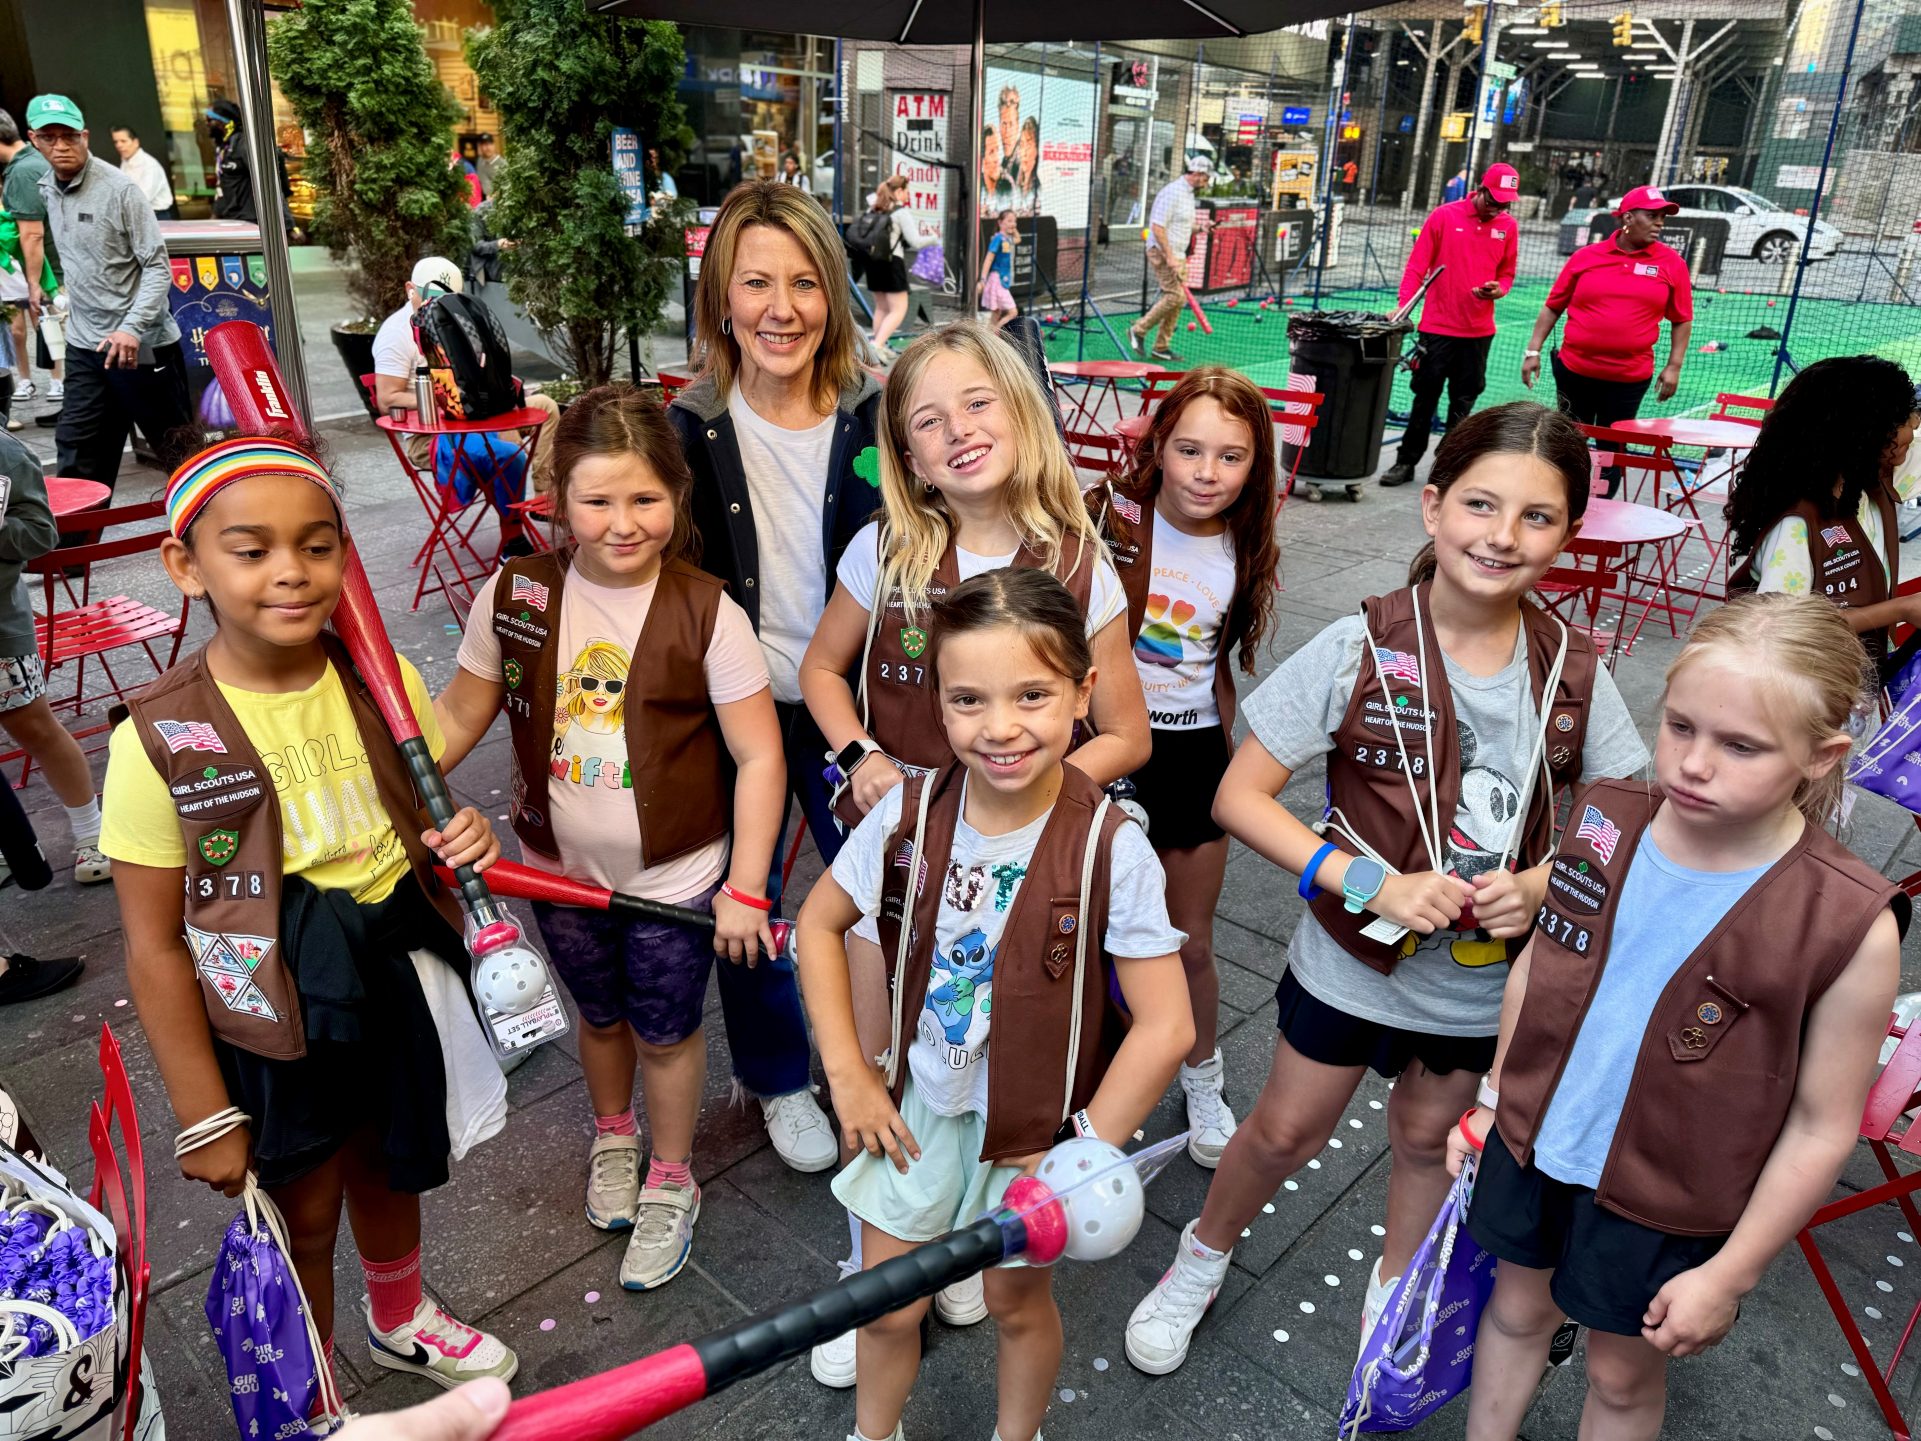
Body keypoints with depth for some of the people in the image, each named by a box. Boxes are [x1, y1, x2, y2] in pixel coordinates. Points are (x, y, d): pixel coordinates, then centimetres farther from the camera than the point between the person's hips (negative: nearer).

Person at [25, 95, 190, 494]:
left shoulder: (119, 189, -13)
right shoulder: (46, 188, 8)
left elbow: (157, 266, -17)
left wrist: (133, 327, -27)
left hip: (139, 344, -6)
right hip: (84, 345, 6)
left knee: (176, 444, 6)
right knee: (76, 454, 6)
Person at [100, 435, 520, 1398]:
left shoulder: (383, 681, -9)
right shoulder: (161, 740, -20)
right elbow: (155, 947, -14)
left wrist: (462, 841, -17)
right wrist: (205, 1117, -10)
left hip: (402, 985, 4)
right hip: (271, 1021, -4)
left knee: (388, 1169, 27)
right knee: (302, 1218, 17)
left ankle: (399, 1318, 58)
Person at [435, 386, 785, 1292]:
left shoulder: (706, 613, -20)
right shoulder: (514, 595, -11)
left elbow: (759, 756, -16)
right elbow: (460, 714, 1)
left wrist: (745, 889, -15)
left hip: (675, 878, -3)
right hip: (561, 872, 3)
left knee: (665, 1032, 15)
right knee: (598, 1015, 26)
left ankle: (670, 1184, 42)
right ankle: (612, 1138, 55)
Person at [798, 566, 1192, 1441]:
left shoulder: (1111, 850, -26)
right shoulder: (910, 813, -16)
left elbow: (1165, 1027, -20)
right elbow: (819, 923, -1)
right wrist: (848, 1074, -4)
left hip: (1034, 1127, -2)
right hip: (918, 1108, 3)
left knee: (1017, 1300, 22)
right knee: (886, 1304, 19)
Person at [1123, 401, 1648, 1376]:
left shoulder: (1573, 673, -12)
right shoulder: (1361, 649, -21)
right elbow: (1239, 796, -19)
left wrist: (1541, 884, -20)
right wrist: (1371, 883, -27)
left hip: (1486, 972, 3)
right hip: (1352, 956, -2)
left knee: (1425, 1135, 24)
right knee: (1285, 1132, 16)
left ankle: (1393, 1292, 53)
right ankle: (1201, 1262, 45)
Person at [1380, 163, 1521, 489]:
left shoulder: (1508, 226, 5)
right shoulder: (1445, 216, -4)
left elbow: (1507, 273, 14)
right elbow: (1417, 265, -5)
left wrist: (1498, 289, -9)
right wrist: (1404, 305, -15)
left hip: (1479, 331, 3)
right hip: (1437, 327, -3)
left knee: (1463, 402, 8)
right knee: (1425, 398, 3)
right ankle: (1406, 461, 12)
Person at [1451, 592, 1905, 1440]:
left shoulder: (1849, 927, -25)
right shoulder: (1606, 820, -14)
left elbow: (1821, 1129, -16)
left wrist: (1730, 1274, -9)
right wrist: (1491, 1100, 7)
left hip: (1660, 1207, -3)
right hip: (1529, 1147, 4)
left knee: (1623, 1372, 20)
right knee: (1516, 1306, 26)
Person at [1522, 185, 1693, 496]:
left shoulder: (1672, 264, 1)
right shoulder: (1585, 256, 0)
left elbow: (1682, 320, 6)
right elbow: (1553, 307, 6)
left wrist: (1673, 366, -2)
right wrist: (1533, 351, 0)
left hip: (1629, 378, 0)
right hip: (1574, 370, 0)